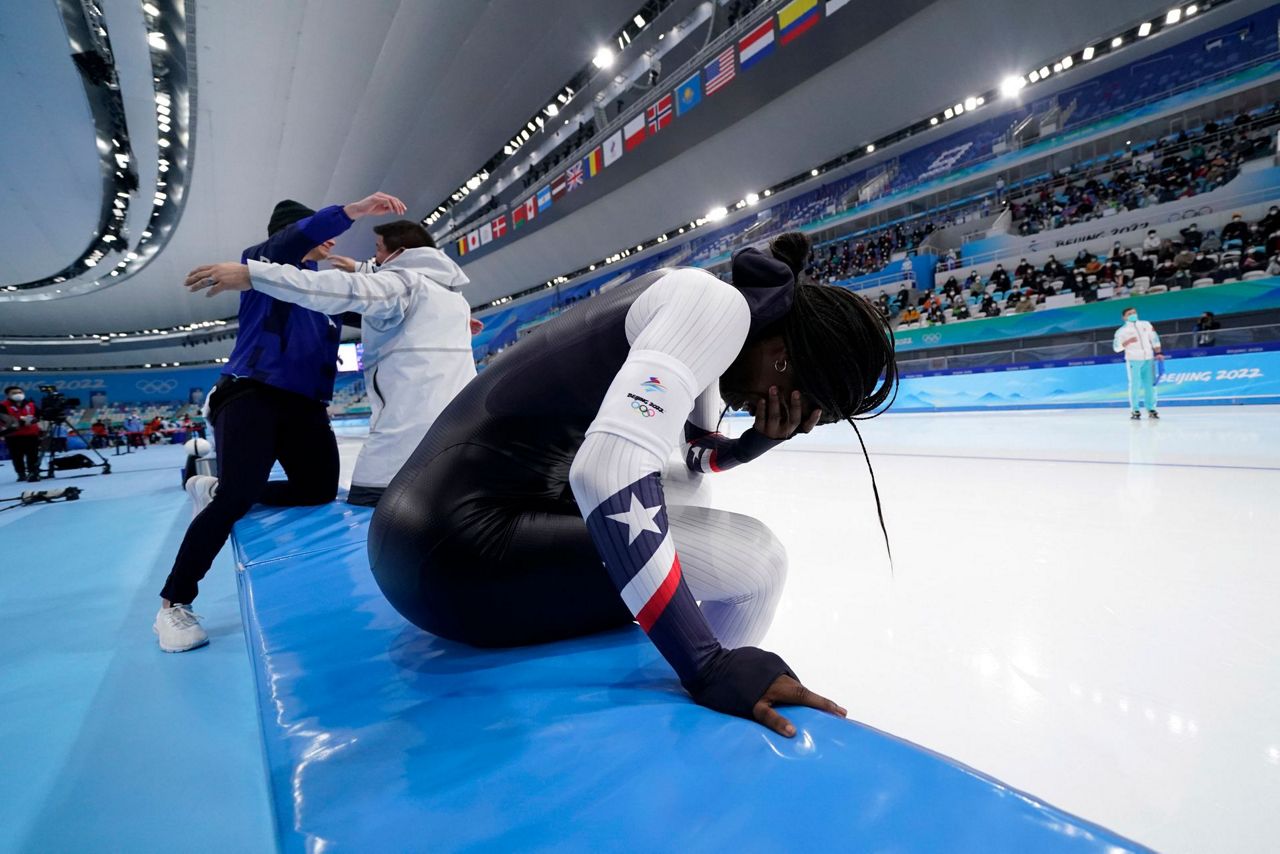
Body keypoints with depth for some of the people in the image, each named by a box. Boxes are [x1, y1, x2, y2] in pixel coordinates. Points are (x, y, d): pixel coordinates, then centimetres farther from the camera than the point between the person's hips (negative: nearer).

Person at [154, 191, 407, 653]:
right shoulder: (262, 260, 4)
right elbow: (291, 240, -18)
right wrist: (351, 210, -30)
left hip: (304, 405, 7)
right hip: (251, 395, -6)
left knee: (320, 491, -4)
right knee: (238, 497, -18)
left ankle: (216, 490, 19)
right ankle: (173, 604, 1)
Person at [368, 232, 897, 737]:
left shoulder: (712, 326, 13)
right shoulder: (720, 302, -14)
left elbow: (690, 459, 22)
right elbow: (609, 467, -28)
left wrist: (758, 443, 5)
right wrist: (709, 666, -23)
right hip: (460, 553, -9)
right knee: (753, 558, -5)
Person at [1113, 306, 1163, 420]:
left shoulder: (1146, 324, 13)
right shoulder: (1122, 330, 1)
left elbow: (1154, 339, 14)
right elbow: (1116, 347, -5)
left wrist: (1158, 353, 6)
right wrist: (1128, 342, -20)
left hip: (1149, 359, 4)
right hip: (1133, 360, -4)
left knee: (1150, 384, 3)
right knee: (1135, 385, -7)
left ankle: (1151, 409, 12)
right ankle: (1135, 411, -3)